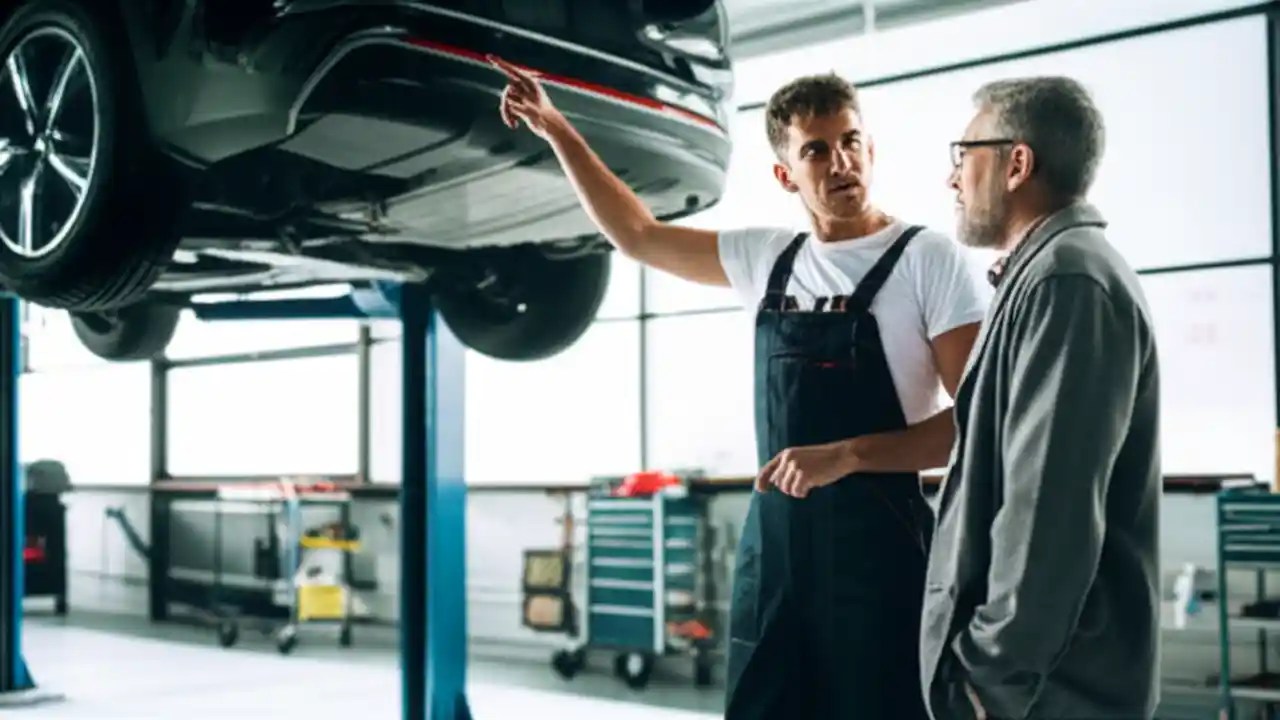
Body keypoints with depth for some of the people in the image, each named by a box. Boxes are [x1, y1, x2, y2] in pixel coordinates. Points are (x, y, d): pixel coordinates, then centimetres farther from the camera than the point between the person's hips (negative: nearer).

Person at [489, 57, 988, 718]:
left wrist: (846, 455, -21)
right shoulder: (769, 258, 10)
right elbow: (638, 235, 19)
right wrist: (554, 130, 16)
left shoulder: (929, 259, -6)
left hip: (878, 543, -5)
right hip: (772, 540, 5)